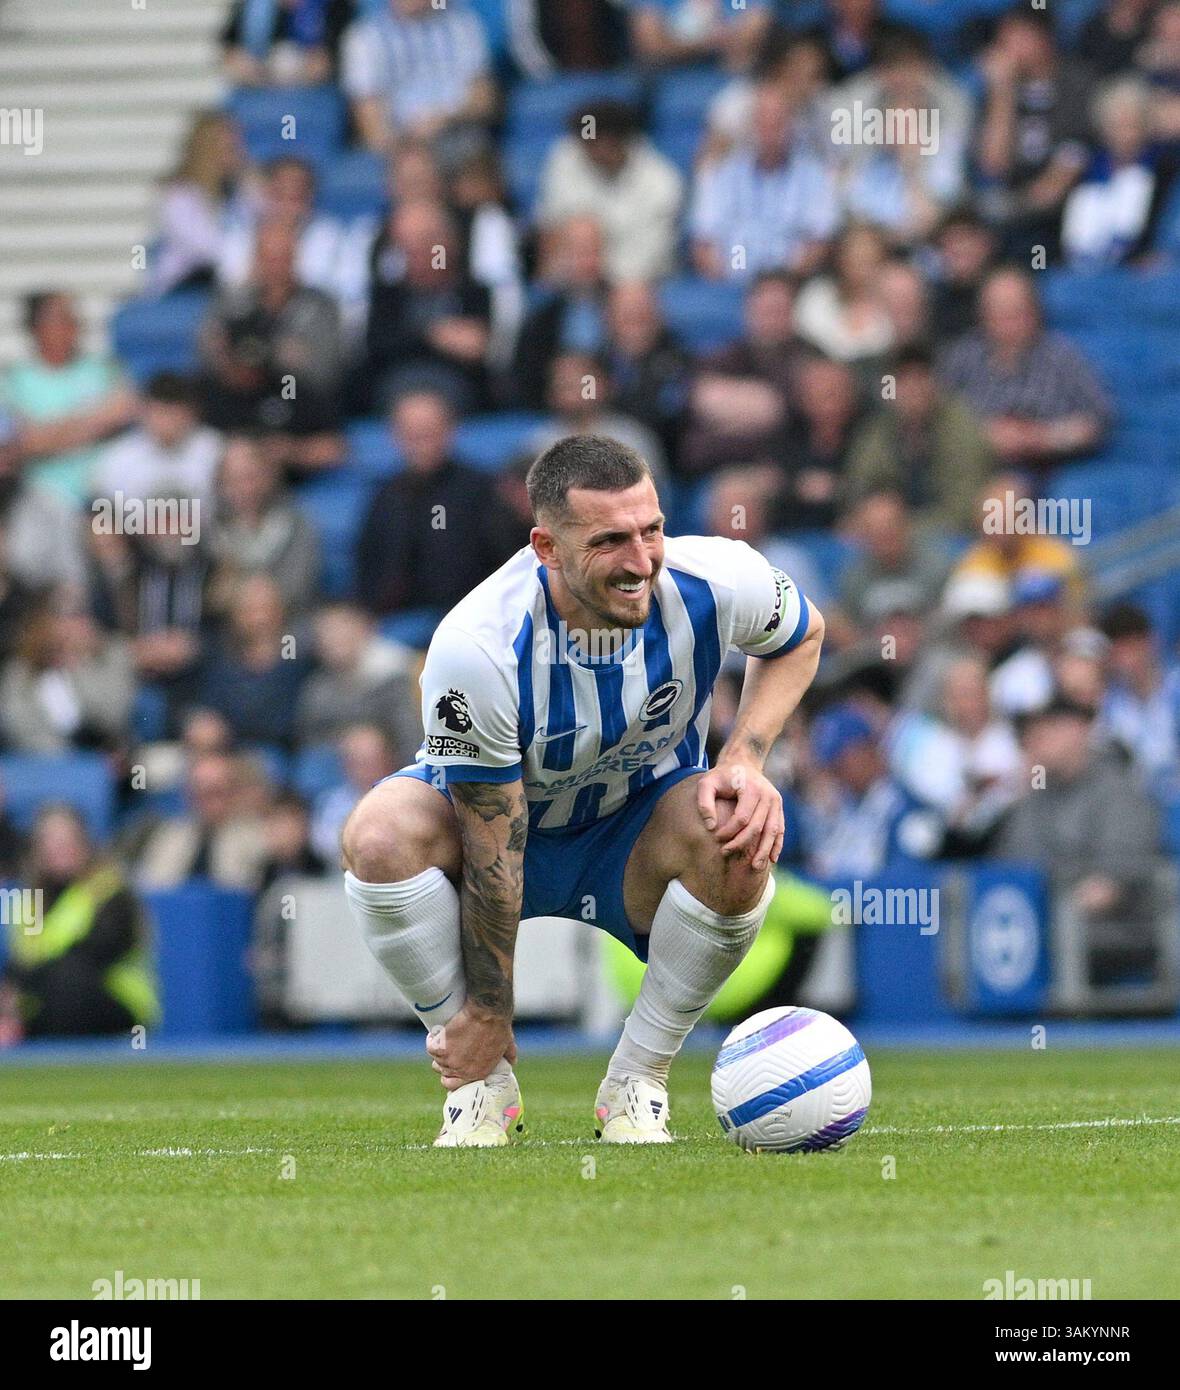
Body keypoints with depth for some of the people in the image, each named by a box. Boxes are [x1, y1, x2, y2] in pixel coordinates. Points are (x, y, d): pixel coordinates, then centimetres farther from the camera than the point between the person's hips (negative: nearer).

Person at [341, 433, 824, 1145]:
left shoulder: (717, 580, -25)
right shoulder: (474, 648, -34)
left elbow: (802, 635, 1)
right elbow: (492, 846, -26)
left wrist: (744, 760, -16)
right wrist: (488, 1010, -17)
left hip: (636, 835, 2)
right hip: (507, 826, -2)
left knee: (738, 838, -33)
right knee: (380, 834, -34)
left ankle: (636, 1083, -11)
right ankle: (484, 1083, -12)